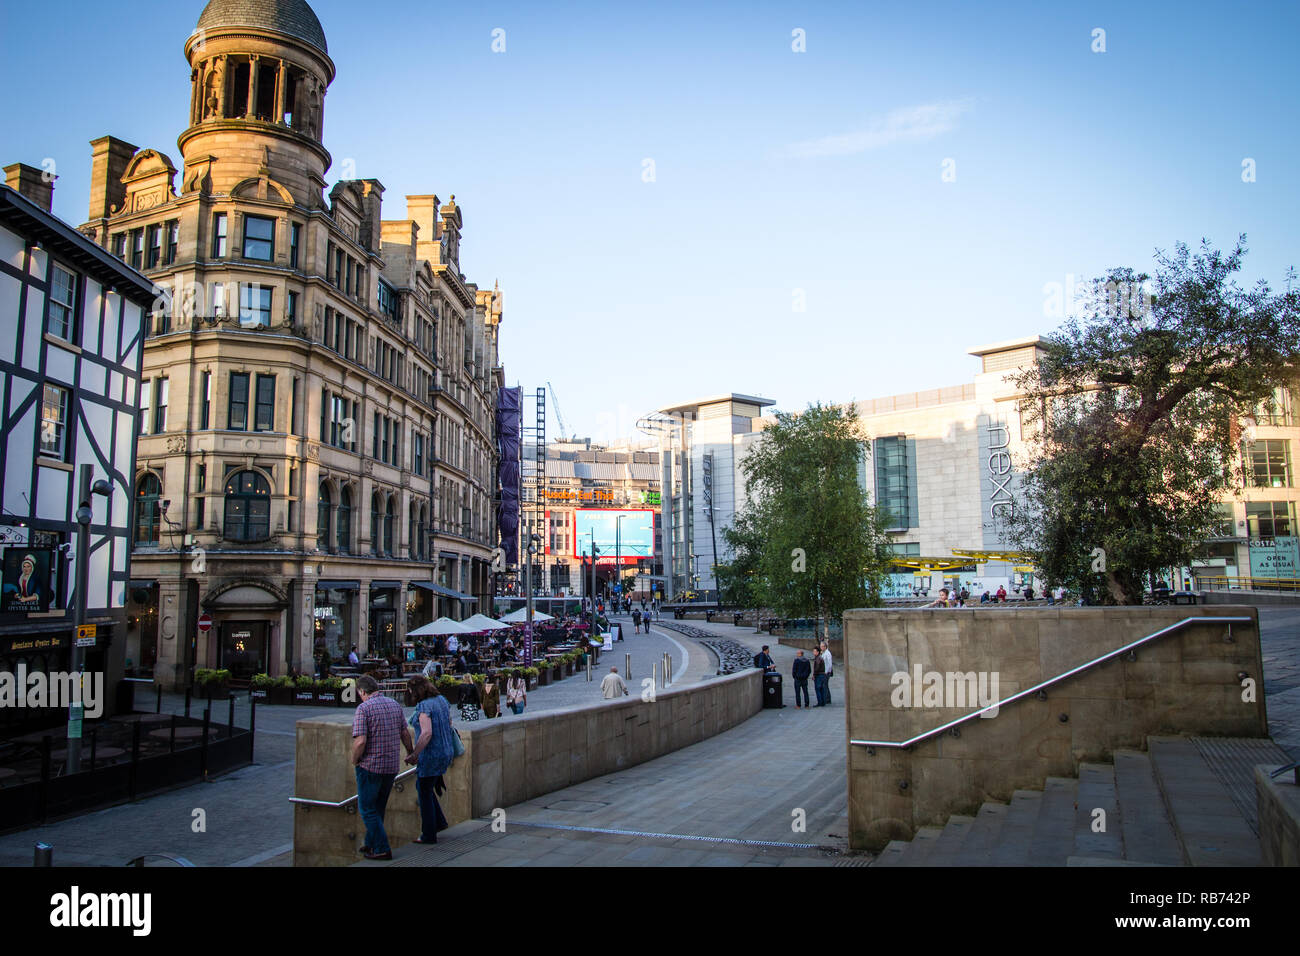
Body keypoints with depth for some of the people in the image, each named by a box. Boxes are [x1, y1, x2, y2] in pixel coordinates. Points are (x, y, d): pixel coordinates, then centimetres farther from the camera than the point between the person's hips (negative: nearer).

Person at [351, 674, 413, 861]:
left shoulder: (364, 708, -15)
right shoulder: (395, 704, 5)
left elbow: (360, 741, -23)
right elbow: (405, 734, 12)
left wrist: (354, 760, -5)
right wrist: (411, 753, 28)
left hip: (370, 766, -7)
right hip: (392, 766, 7)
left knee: (367, 808, 5)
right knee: (379, 808, 20)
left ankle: (382, 849, 4)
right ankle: (371, 844, 30)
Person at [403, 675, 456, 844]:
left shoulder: (423, 706, -19)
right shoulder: (442, 700, 6)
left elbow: (426, 733, -28)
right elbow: (449, 723, 17)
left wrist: (414, 754, -20)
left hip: (430, 755, -9)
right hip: (446, 752, 9)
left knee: (425, 794, 6)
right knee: (421, 786, 24)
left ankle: (429, 835, 15)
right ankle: (439, 822, 26)